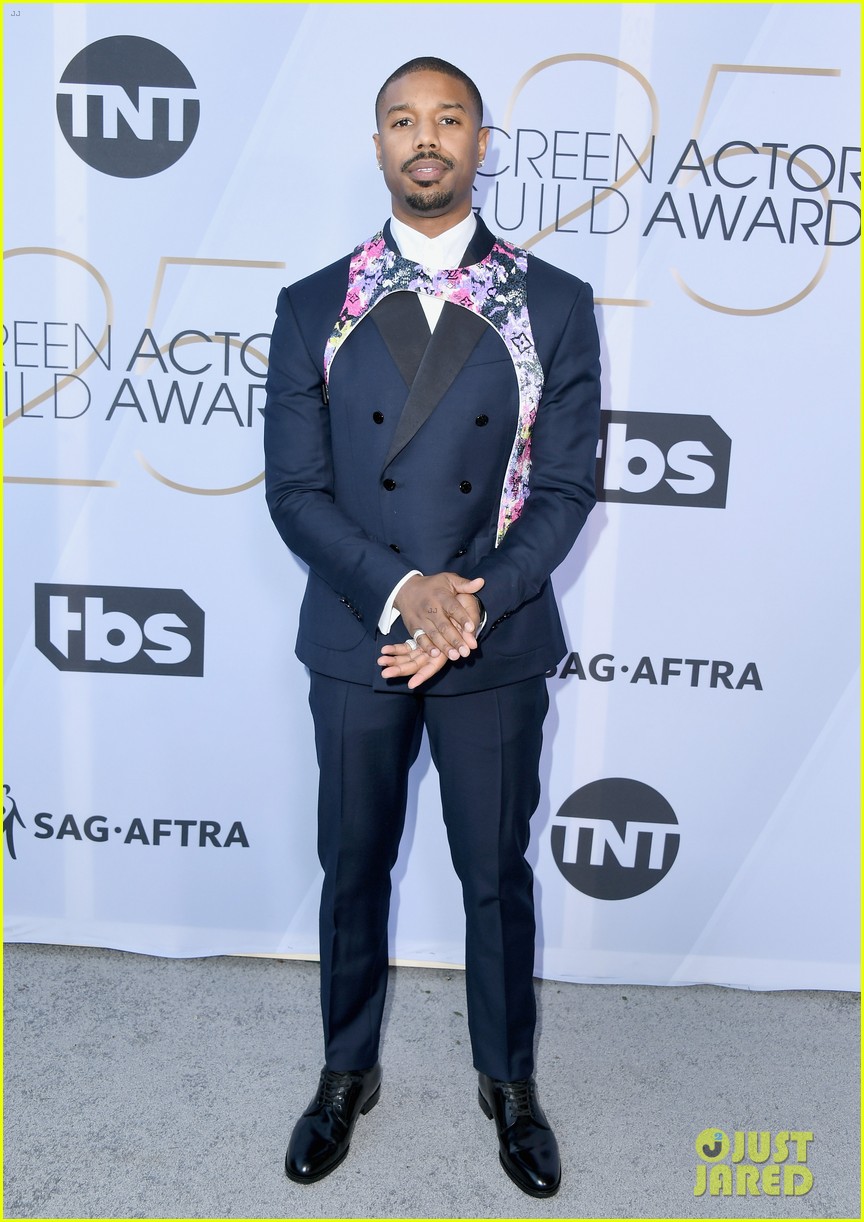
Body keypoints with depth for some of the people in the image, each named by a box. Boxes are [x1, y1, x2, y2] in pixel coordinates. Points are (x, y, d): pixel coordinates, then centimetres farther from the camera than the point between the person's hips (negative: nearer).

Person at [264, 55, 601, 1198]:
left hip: (499, 647, 0)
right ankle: (347, 1072, 37)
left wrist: (474, 608, -15)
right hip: (355, 642, 1)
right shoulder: (313, 308, 2)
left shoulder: (555, 305, 1)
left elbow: (566, 485, -3)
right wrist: (404, 590, -18)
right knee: (354, 868, 15)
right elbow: (294, 489, -3)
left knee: (497, 871, 13)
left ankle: (510, 1081, 36)